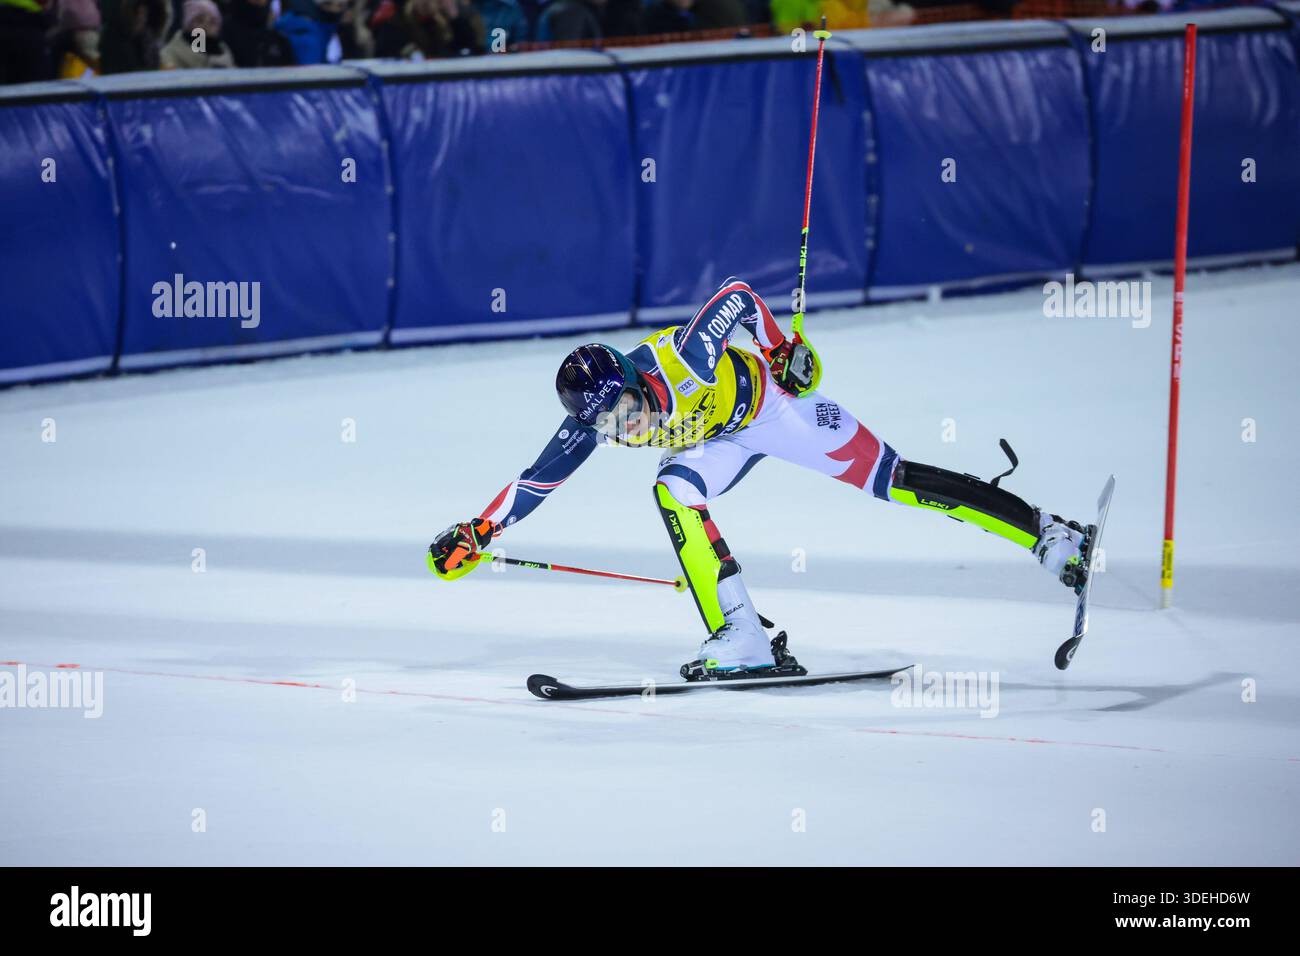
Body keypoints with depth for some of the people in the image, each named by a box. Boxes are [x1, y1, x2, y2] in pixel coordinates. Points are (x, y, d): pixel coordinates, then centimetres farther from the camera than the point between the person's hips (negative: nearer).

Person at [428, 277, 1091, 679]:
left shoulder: (681, 362, -38)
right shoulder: (591, 425, -23)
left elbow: (738, 297, -25)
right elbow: (538, 480, -11)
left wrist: (779, 348, -19)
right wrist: (478, 534, -14)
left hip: (772, 400, -4)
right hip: (723, 437, 4)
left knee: (893, 481, -9)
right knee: (674, 490, -24)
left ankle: (1045, 531, -3)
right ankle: (743, 641, -25)